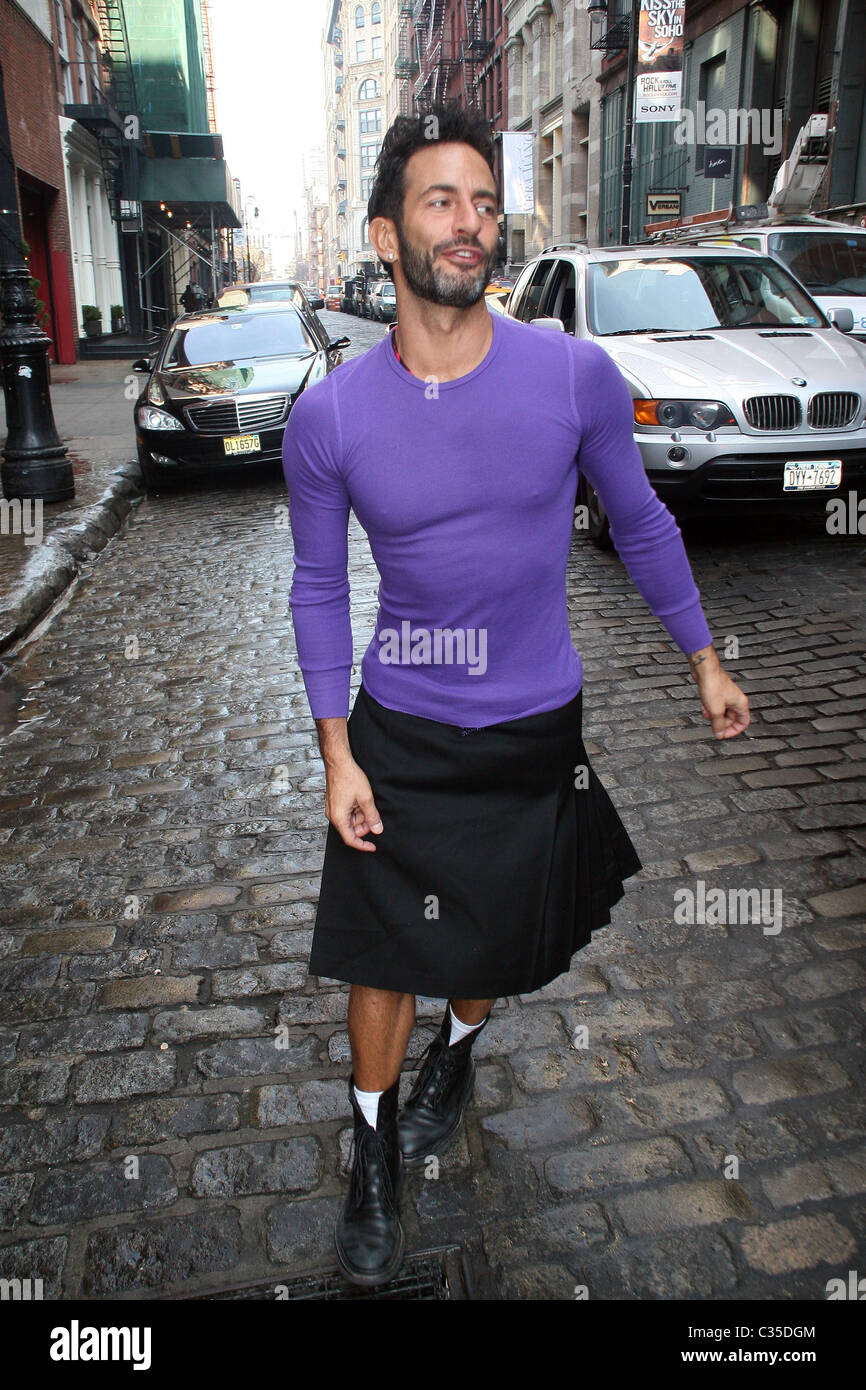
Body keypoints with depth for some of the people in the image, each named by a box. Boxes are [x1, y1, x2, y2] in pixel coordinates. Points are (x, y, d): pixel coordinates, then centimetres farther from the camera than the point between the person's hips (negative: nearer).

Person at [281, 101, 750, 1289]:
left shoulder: (576, 376, -12)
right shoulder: (329, 416, -11)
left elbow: (639, 523, 3)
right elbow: (318, 588, -1)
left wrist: (705, 658, 10)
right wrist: (336, 754, -5)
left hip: (538, 727, 1)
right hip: (397, 735, 0)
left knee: (493, 943, 18)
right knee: (385, 954, 7)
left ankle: (456, 1056, 52)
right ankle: (375, 1152, 34)